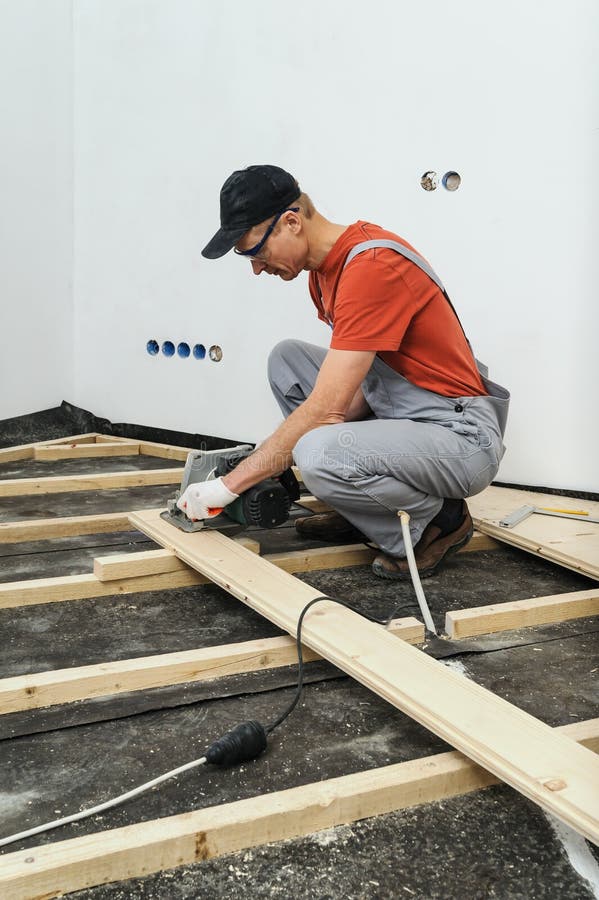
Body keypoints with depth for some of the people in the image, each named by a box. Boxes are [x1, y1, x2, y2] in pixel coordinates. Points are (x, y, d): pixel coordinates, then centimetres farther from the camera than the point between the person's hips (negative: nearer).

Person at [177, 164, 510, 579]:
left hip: (464, 437, -9)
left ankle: (437, 519, -3)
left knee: (318, 455, -33)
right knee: (287, 358, 5)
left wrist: (229, 484, -20)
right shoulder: (323, 268, 7)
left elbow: (325, 411, -26)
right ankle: (358, 509, 8)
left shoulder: (373, 265, -23)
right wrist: (274, 455, -3)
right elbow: (361, 381, 8)